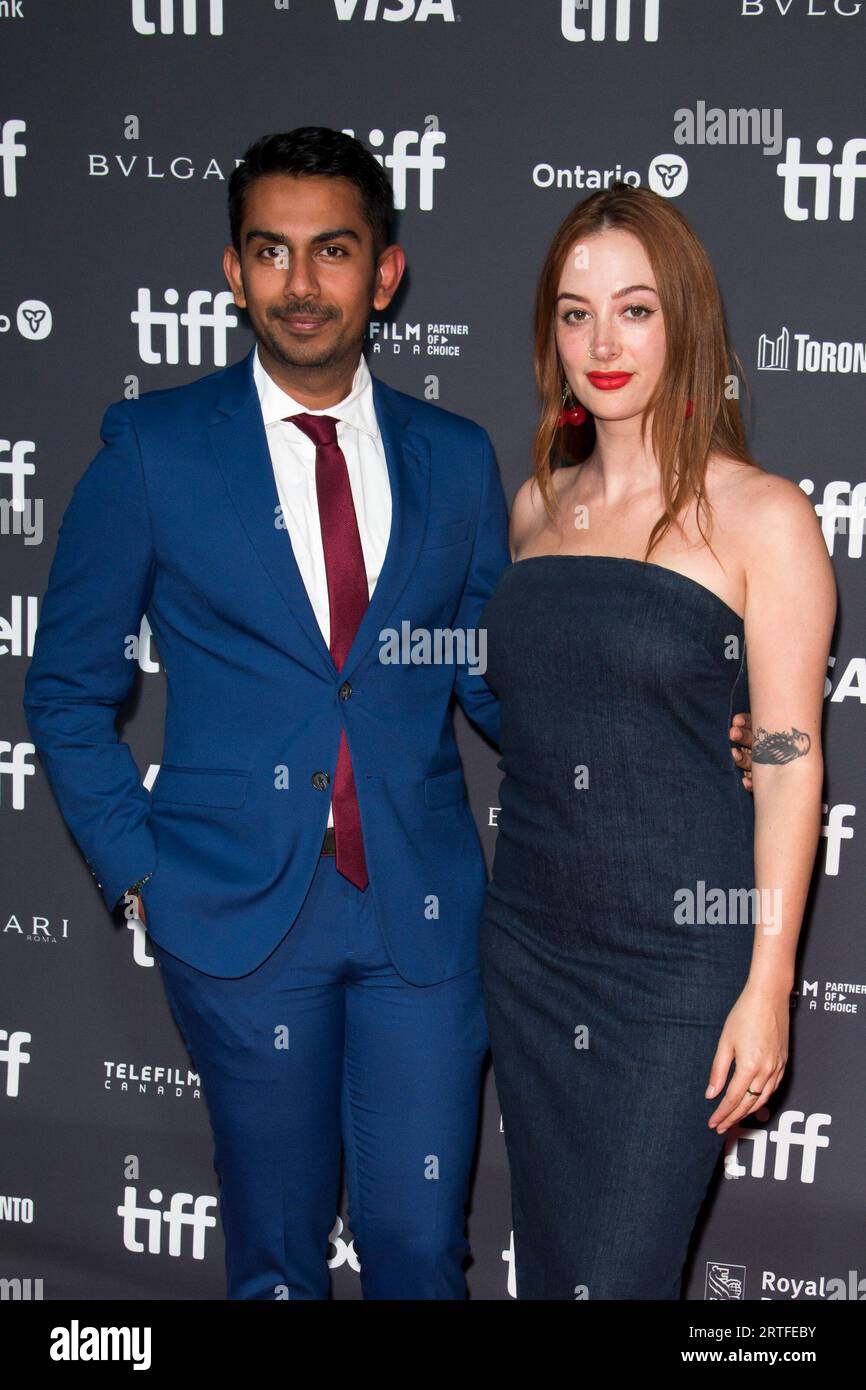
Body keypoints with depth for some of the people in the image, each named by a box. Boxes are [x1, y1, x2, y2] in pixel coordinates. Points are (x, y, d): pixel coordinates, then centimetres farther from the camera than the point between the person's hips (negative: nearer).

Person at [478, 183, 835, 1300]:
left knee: (618, 1270, -3)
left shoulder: (759, 516, -8)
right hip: (529, 937, 6)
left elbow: (789, 760, -9)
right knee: (547, 1257, 14)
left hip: (681, 951, -5)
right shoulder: (537, 506, 9)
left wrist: (767, 987, -13)